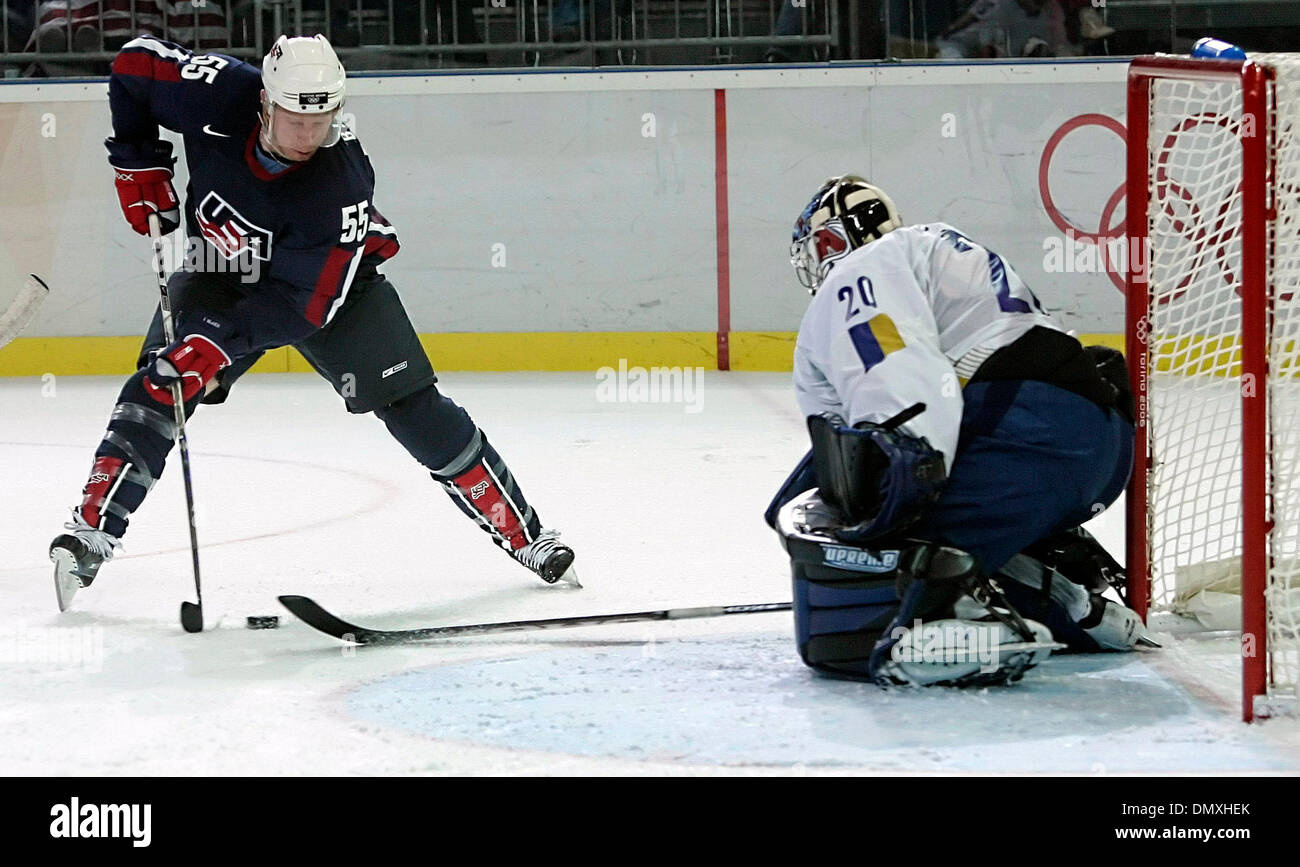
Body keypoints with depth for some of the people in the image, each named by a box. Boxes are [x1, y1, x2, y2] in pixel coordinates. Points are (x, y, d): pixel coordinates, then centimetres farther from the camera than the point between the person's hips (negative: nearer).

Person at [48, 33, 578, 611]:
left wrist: (222, 342, -44)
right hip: (223, 275, 3)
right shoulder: (219, 95, -30)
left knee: (412, 405, -9)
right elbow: (134, 64, -12)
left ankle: (525, 535, 0)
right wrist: (139, 164, -14)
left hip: (330, 279, -2)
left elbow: (303, 302, -35)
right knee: (159, 385, -18)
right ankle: (92, 532, -17)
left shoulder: (338, 183, -36)